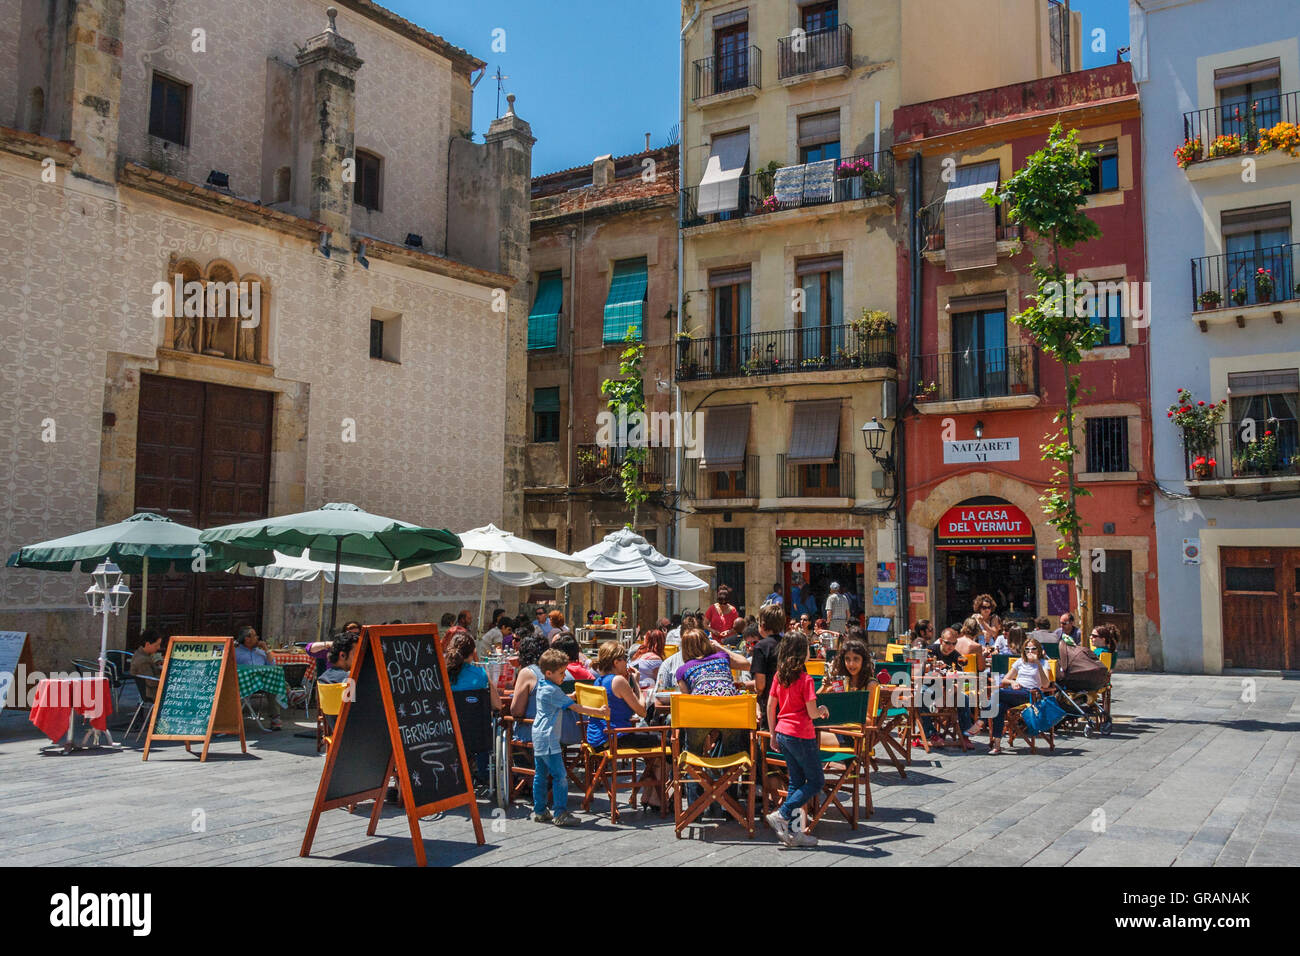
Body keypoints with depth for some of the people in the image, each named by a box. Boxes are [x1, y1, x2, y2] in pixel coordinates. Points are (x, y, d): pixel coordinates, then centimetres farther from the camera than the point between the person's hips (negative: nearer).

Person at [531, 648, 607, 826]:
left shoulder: (542, 686, 12)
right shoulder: (553, 691, -17)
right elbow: (575, 707, -16)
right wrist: (598, 711, -13)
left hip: (538, 737, 10)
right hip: (548, 739, -10)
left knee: (540, 775, 14)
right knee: (560, 776, -7)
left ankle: (539, 811, 20)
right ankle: (560, 813, -6)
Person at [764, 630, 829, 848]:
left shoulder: (779, 676, 4)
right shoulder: (805, 679, -16)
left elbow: (770, 706, 8)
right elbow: (812, 713, -16)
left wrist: (773, 733, 16)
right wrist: (823, 710, 6)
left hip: (783, 733, 7)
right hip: (801, 736, -7)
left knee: (796, 782, 14)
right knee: (816, 781, 6)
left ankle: (791, 832, 12)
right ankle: (781, 815, -6)